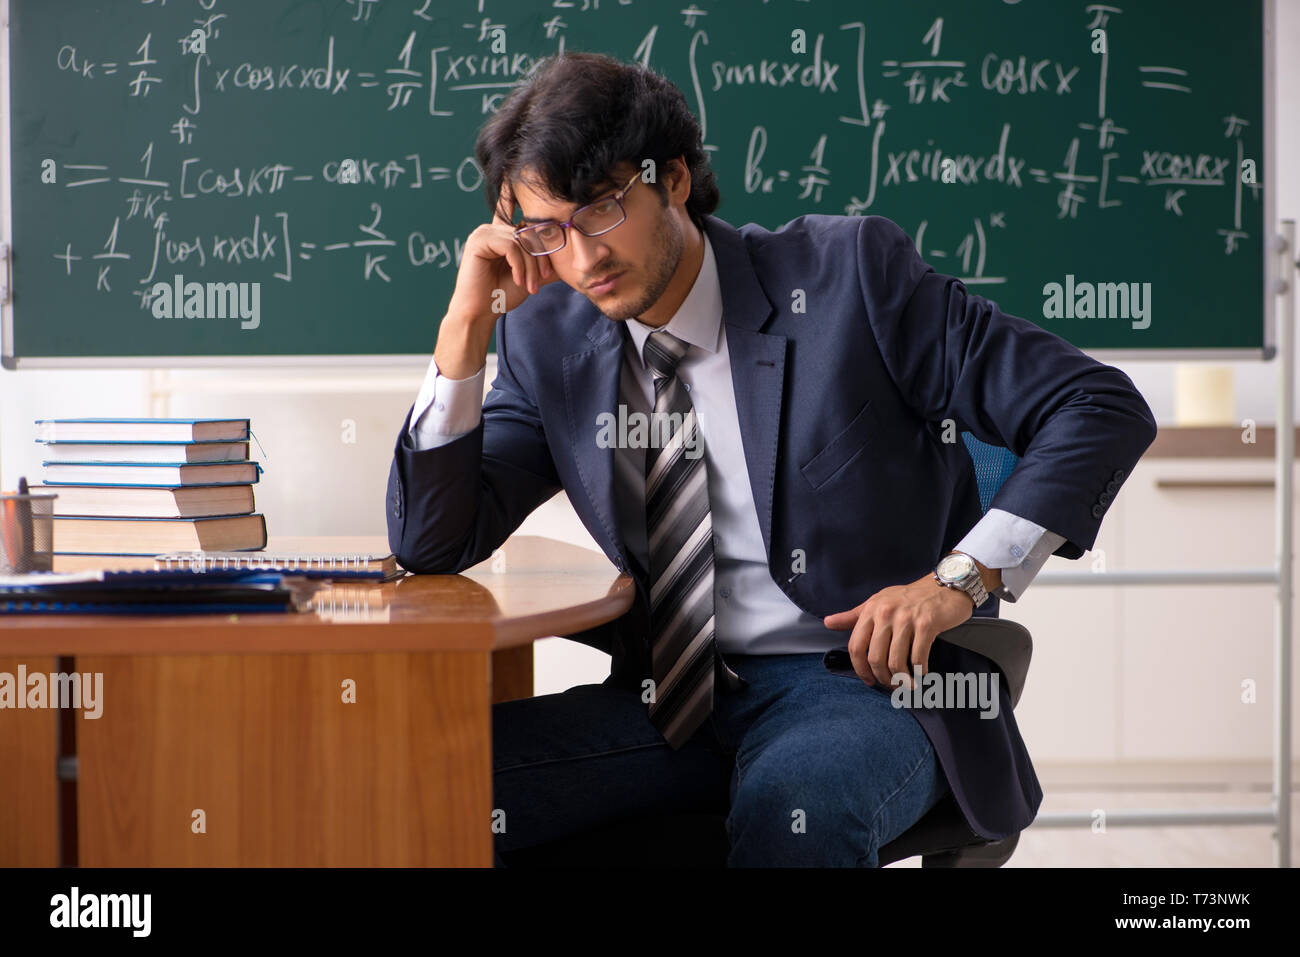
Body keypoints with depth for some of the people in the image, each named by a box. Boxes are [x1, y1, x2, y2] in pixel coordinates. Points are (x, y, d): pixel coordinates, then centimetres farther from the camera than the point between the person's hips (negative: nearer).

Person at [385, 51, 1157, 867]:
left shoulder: (848, 273, -8)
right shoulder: (548, 343, 6)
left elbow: (1101, 409, -7)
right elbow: (432, 545, 4)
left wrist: (962, 579, -19)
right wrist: (467, 326, -6)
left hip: (863, 680, -4)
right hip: (672, 699, 4)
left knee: (794, 802, -39)